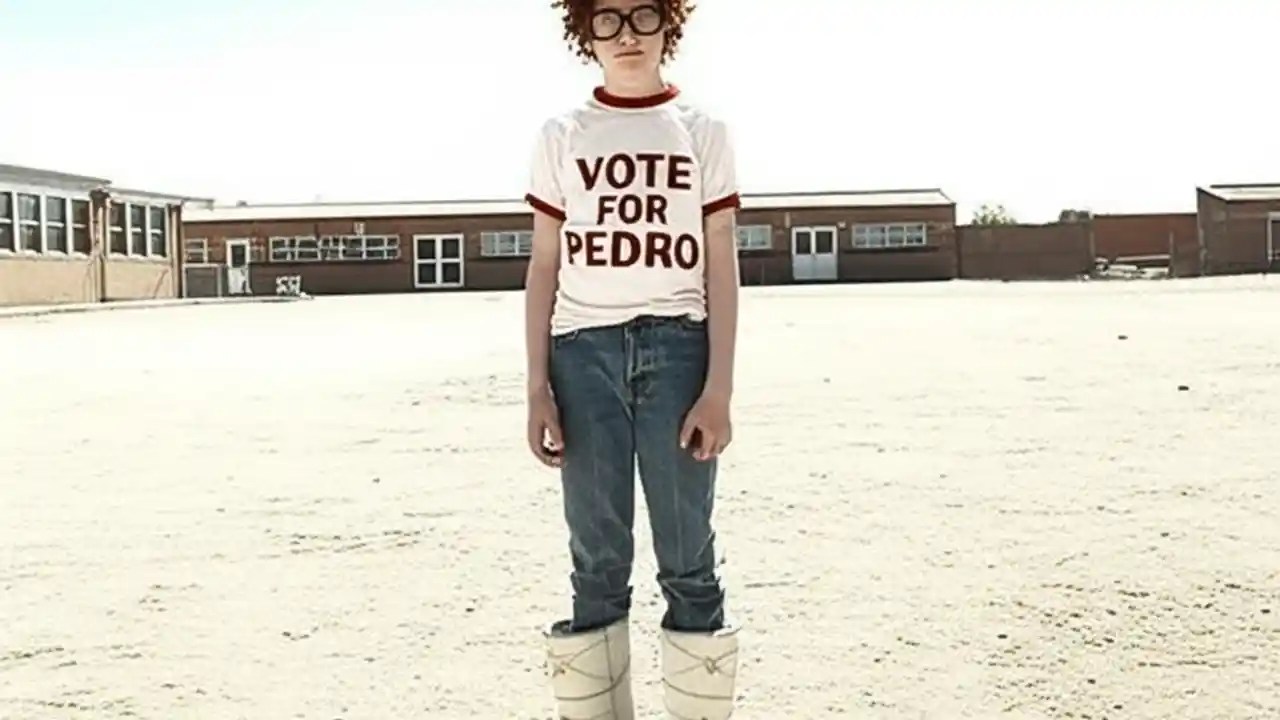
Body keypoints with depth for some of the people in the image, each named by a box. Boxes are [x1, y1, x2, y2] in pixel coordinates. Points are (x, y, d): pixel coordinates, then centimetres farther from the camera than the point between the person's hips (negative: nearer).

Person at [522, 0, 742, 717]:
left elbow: (721, 268, 3)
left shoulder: (703, 131, 7)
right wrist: (538, 388, 0)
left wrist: (719, 390, -5)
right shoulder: (562, 135, 10)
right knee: (598, 561, 4)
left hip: (677, 347, -1)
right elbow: (544, 267, 9)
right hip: (583, 351, 1)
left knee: (688, 559, 0)